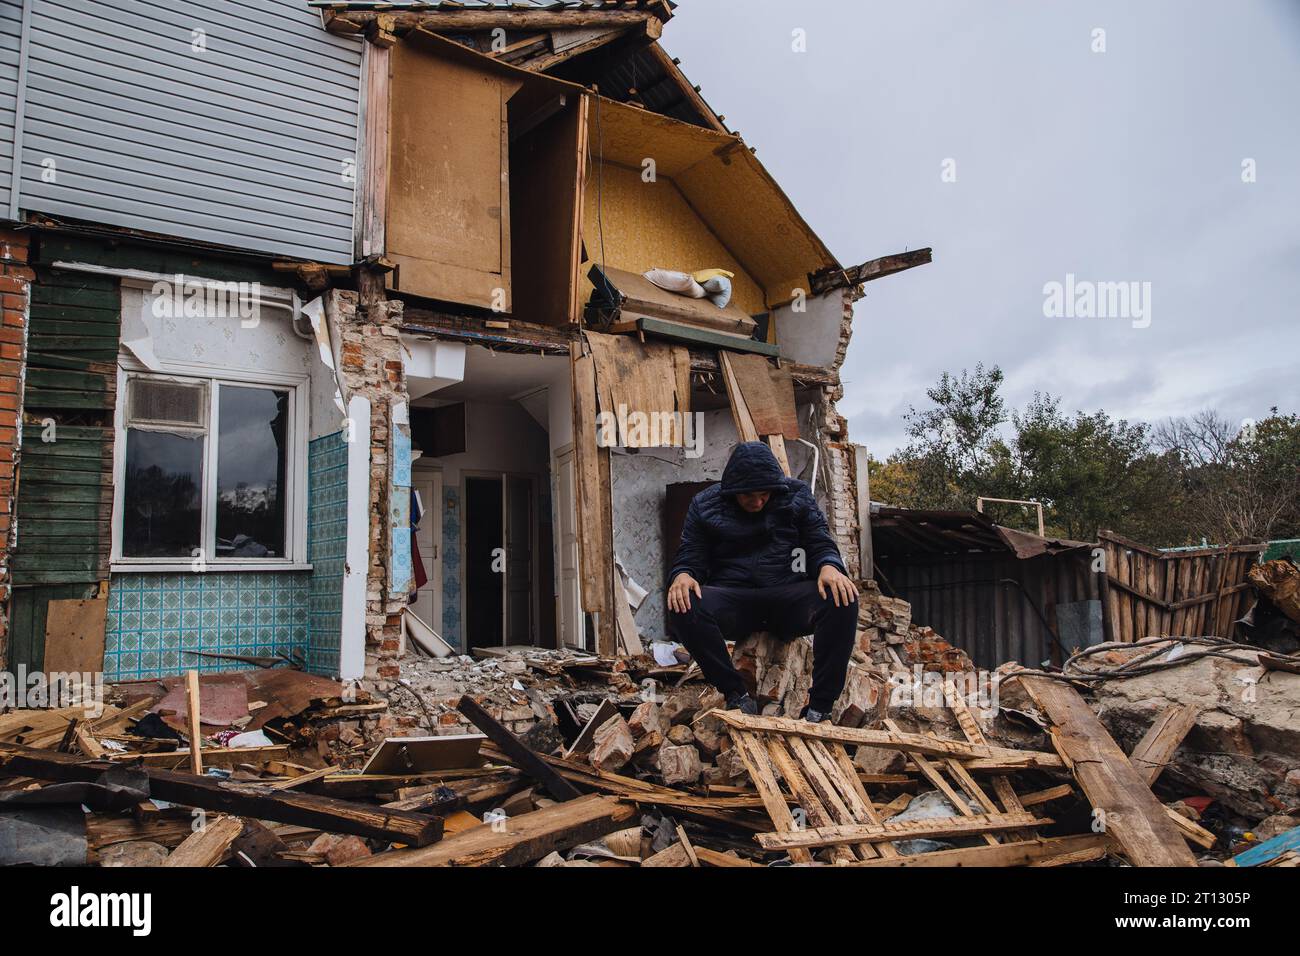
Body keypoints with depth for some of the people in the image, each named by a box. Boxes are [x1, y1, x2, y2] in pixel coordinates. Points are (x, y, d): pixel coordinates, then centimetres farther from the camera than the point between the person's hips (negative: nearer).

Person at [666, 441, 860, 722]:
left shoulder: (796, 496, 8)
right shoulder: (705, 505, 6)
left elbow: (822, 544, 8)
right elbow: (690, 556, 6)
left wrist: (829, 567, -18)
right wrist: (682, 575, -20)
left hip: (788, 597, 1)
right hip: (732, 600, 0)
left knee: (841, 599, -30)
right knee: (683, 606, -32)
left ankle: (819, 707, -25)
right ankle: (736, 694, -21)